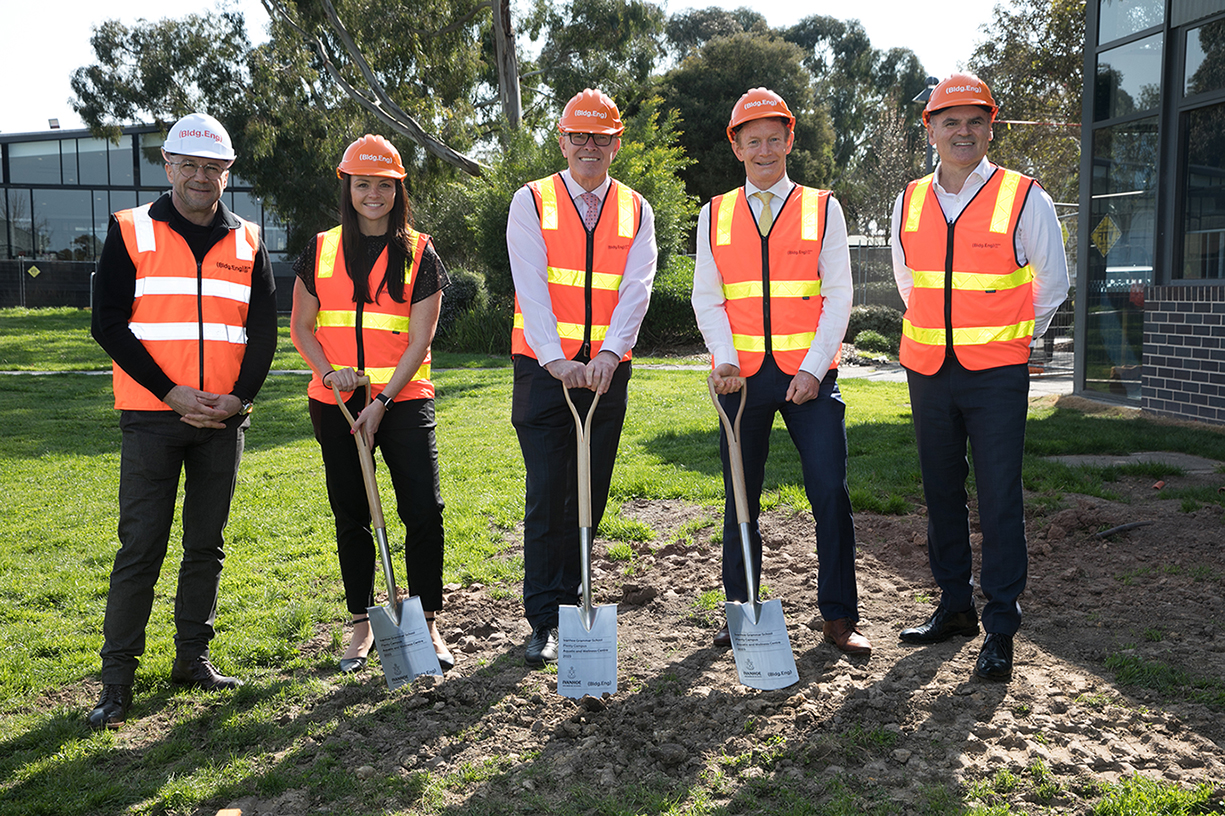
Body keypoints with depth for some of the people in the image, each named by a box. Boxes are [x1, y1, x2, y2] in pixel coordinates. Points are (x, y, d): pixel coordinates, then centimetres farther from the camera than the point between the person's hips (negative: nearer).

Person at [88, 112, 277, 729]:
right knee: (141, 547, -2)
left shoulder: (248, 244, 10)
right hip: (152, 417, -3)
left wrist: (238, 397, -8)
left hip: (224, 420, 3)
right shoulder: (130, 232, 1)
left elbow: (263, 332, 7)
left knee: (207, 544, 10)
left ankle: (193, 657, 23)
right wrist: (173, 393, -13)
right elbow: (108, 323, -5)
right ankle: (117, 677, 9)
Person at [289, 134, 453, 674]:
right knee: (351, 515, 8)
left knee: (424, 511, -8)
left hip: (404, 400, -2)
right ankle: (362, 625, 21)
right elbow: (300, 327, 10)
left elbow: (419, 340, -4)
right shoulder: (321, 251, 8)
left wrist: (382, 401, -12)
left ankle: (427, 624, 8)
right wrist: (328, 370, -9)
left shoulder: (419, 253, 1)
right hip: (336, 403, 2)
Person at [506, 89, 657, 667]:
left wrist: (610, 352, -22)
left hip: (606, 372, 3)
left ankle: (568, 603, 24)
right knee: (546, 497, -5)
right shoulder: (531, 202, 3)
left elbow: (636, 288, -5)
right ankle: (545, 621, 4)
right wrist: (555, 359, -23)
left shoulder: (636, 211, 9)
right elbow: (532, 287, -10)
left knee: (590, 497, 8)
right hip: (545, 369, -2)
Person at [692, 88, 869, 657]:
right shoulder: (714, 216, 10)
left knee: (830, 492, -4)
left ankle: (838, 616, 10)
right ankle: (741, 610, 22)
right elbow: (707, 298, 5)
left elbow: (837, 297, 0)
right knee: (739, 496, 7)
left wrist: (813, 369, -10)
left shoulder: (822, 209, 6)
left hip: (810, 375, -1)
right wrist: (724, 360, -11)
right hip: (742, 376, 2)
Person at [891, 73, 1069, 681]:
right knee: (941, 493, 12)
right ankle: (954, 607, 26)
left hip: (997, 374, -4)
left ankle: (1000, 630, 7)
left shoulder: (1024, 199, -5)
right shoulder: (909, 204, 6)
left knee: (999, 501, -3)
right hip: (927, 371, 4)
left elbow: (1052, 285, 7)